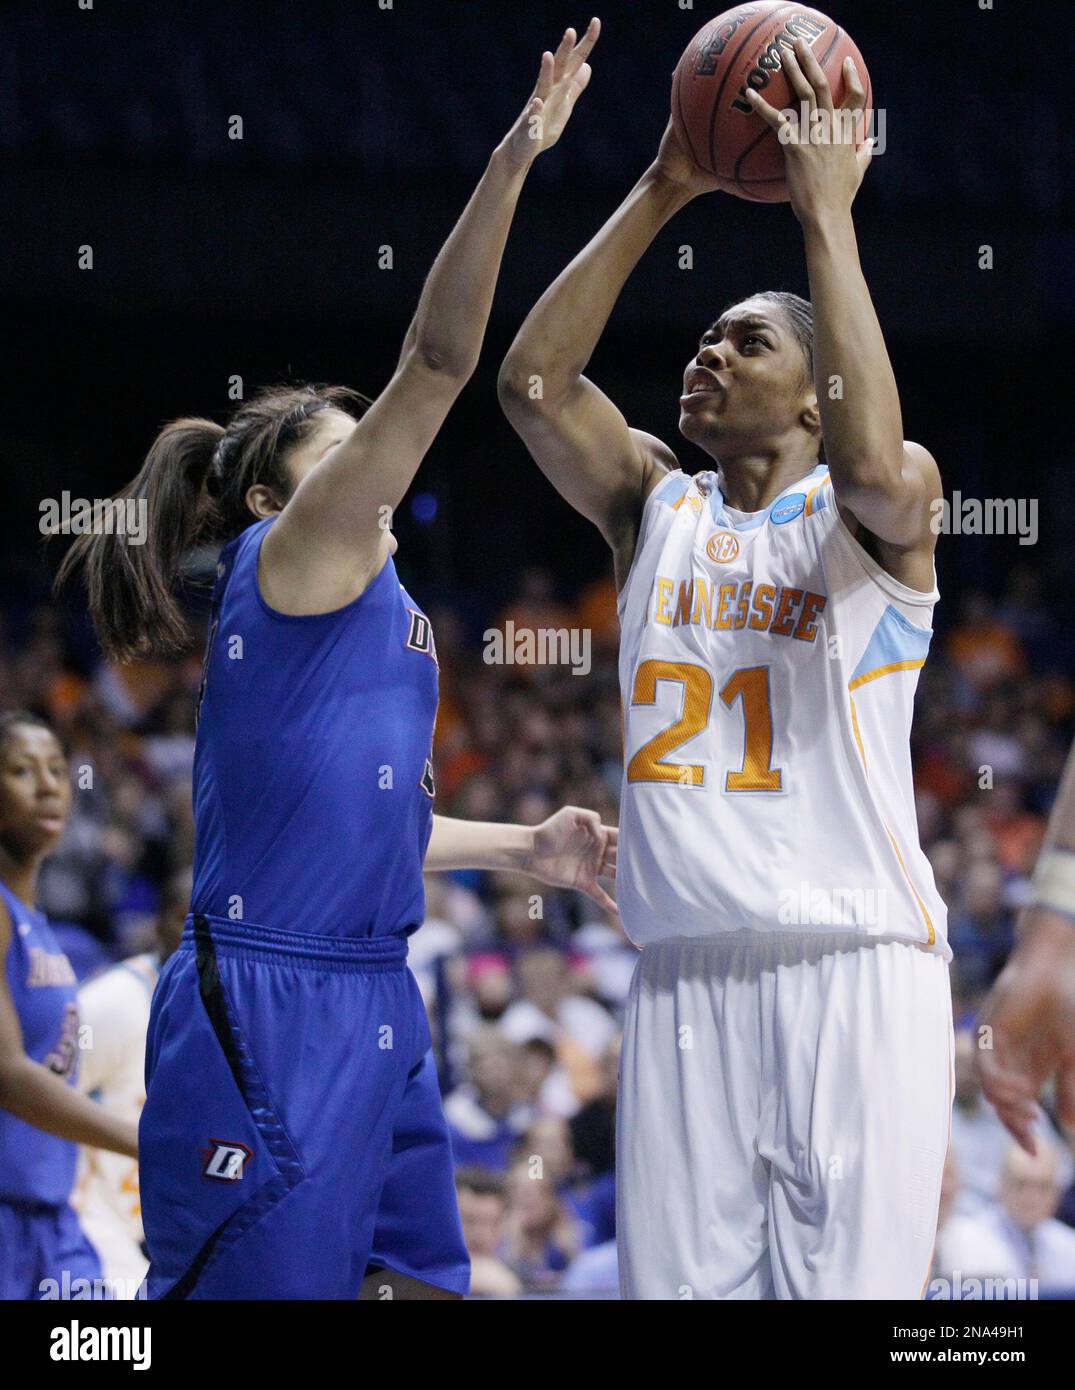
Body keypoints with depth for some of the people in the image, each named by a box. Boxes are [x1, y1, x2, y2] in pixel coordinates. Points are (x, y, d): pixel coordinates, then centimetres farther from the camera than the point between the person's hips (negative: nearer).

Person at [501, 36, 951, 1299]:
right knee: (683, 1281, -2)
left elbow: (869, 459, -22)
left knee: (847, 1284, -9)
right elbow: (530, 383, 0)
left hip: (853, 965, -4)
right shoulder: (653, 504, 15)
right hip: (684, 969, 4)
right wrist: (659, 195, -3)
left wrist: (826, 215, -17)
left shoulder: (881, 508, 2)